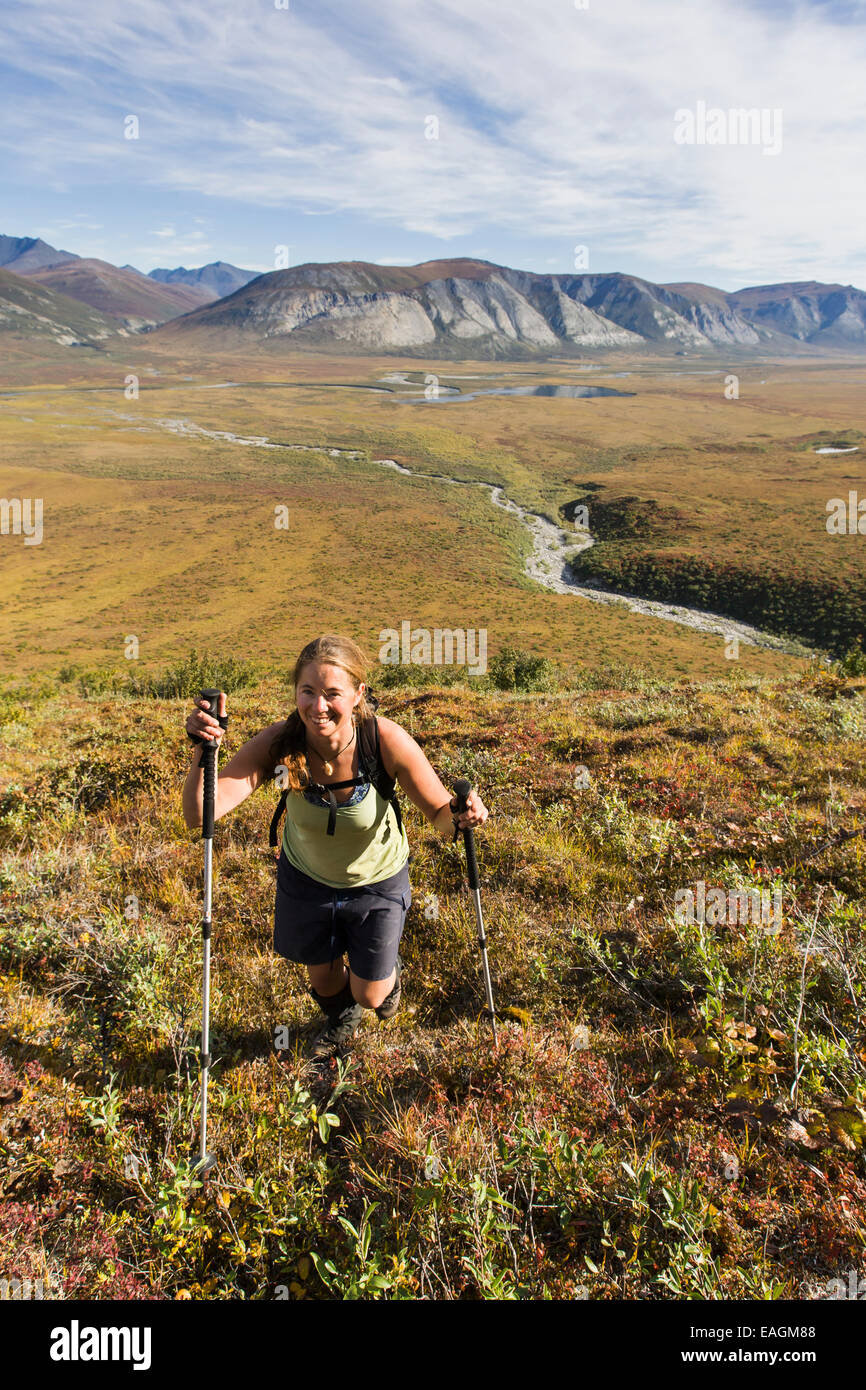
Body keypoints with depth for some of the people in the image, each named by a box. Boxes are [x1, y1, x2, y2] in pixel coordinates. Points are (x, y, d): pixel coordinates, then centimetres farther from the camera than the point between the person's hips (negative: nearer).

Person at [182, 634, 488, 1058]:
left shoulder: (388, 742, -34)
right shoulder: (279, 743, -31)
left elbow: (440, 814, -22)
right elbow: (199, 814, -35)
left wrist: (461, 817, -45)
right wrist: (203, 751, -52)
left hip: (376, 881, -1)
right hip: (306, 877, 2)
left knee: (369, 995, 13)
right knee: (323, 978, 24)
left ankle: (389, 973, 54)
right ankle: (342, 1019, 63)